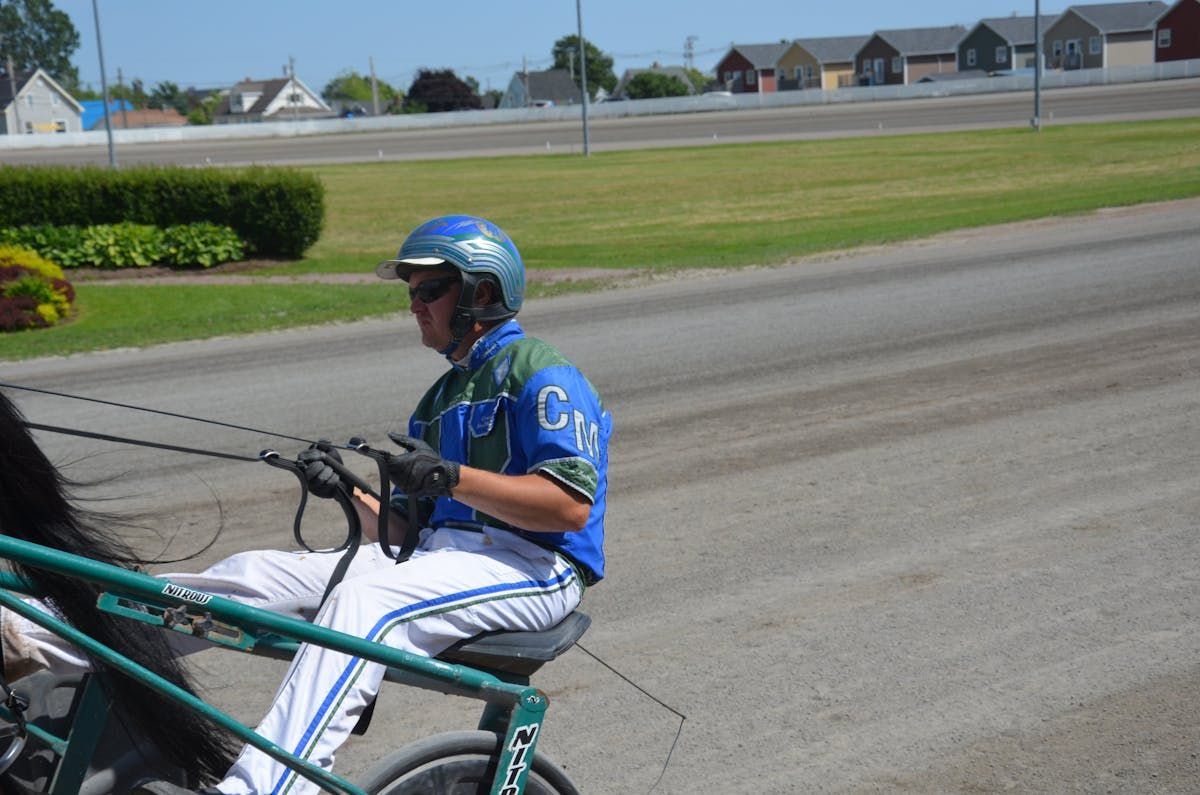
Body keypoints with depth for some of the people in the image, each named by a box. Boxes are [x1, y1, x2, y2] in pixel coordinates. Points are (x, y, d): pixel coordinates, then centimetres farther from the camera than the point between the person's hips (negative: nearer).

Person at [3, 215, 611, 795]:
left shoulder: (543, 375, -3)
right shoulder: (441, 398, 24)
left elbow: (571, 505, -17)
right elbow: (404, 531, 19)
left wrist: (451, 478, -22)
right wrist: (349, 494, 0)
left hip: (535, 569, -8)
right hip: (444, 555, 8)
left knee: (364, 601, -35)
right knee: (258, 572, -9)